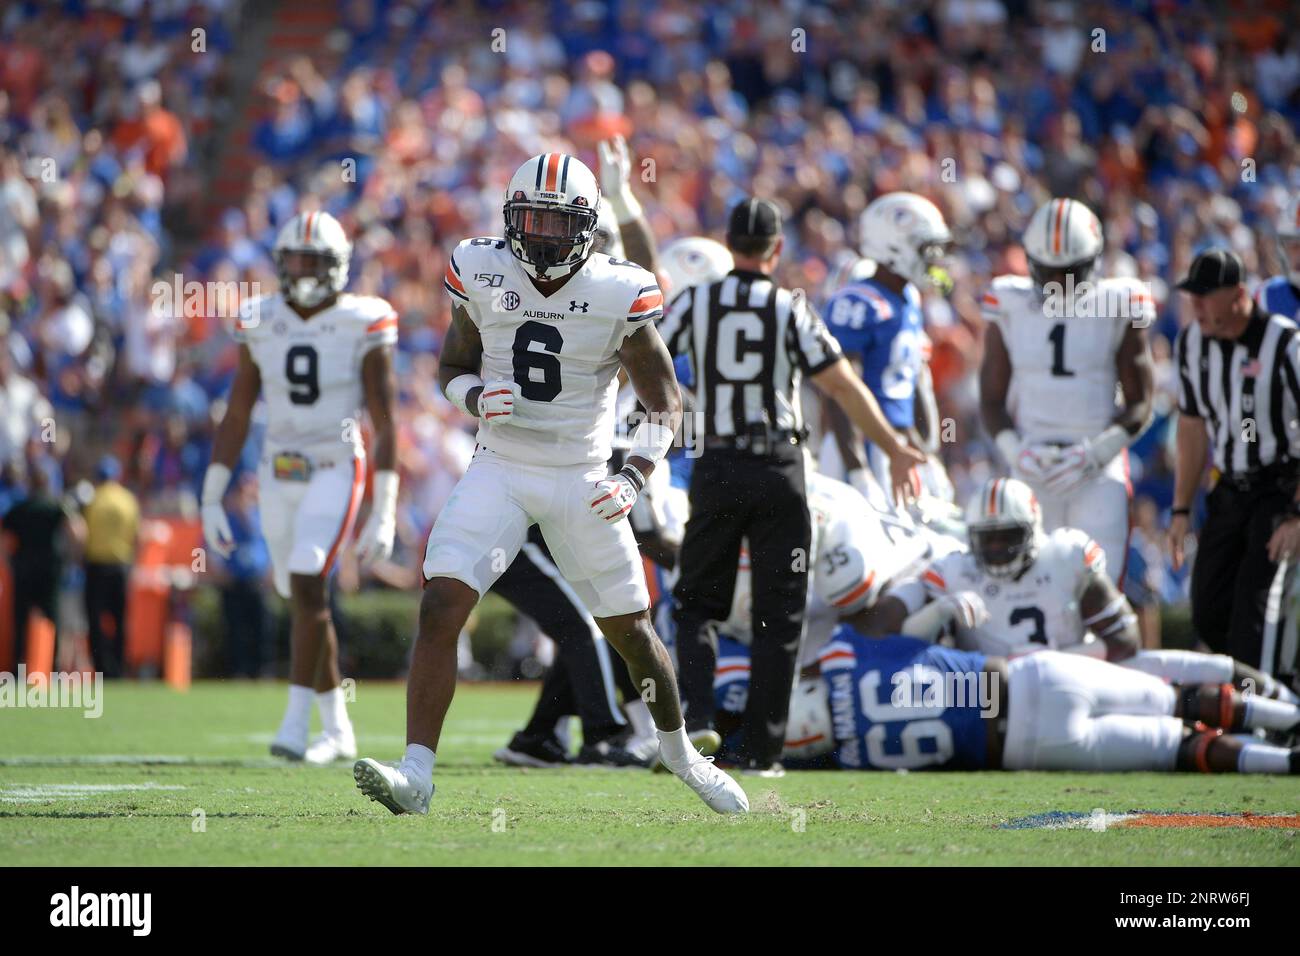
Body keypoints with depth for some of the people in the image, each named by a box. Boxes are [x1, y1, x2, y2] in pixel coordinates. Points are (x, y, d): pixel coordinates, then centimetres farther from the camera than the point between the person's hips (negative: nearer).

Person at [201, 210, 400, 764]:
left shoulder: (364, 327, -8)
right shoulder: (261, 325, 3)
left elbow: (385, 425, -7)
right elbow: (236, 418, 8)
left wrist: (384, 513, -12)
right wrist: (211, 501, 5)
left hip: (336, 473, -5)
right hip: (278, 477, 5)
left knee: (307, 585, -21)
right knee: (304, 600, 10)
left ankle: (296, 724, -19)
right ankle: (338, 729, 23)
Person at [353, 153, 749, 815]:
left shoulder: (619, 295, -11)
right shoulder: (482, 276, -5)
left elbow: (664, 404, -3)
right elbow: (453, 369, 9)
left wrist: (634, 478, -19)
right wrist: (477, 399, -15)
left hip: (580, 481, -1)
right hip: (499, 469, 1)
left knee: (630, 630, 10)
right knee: (440, 608, -18)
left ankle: (680, 753, 36)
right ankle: (415, 773, -19)